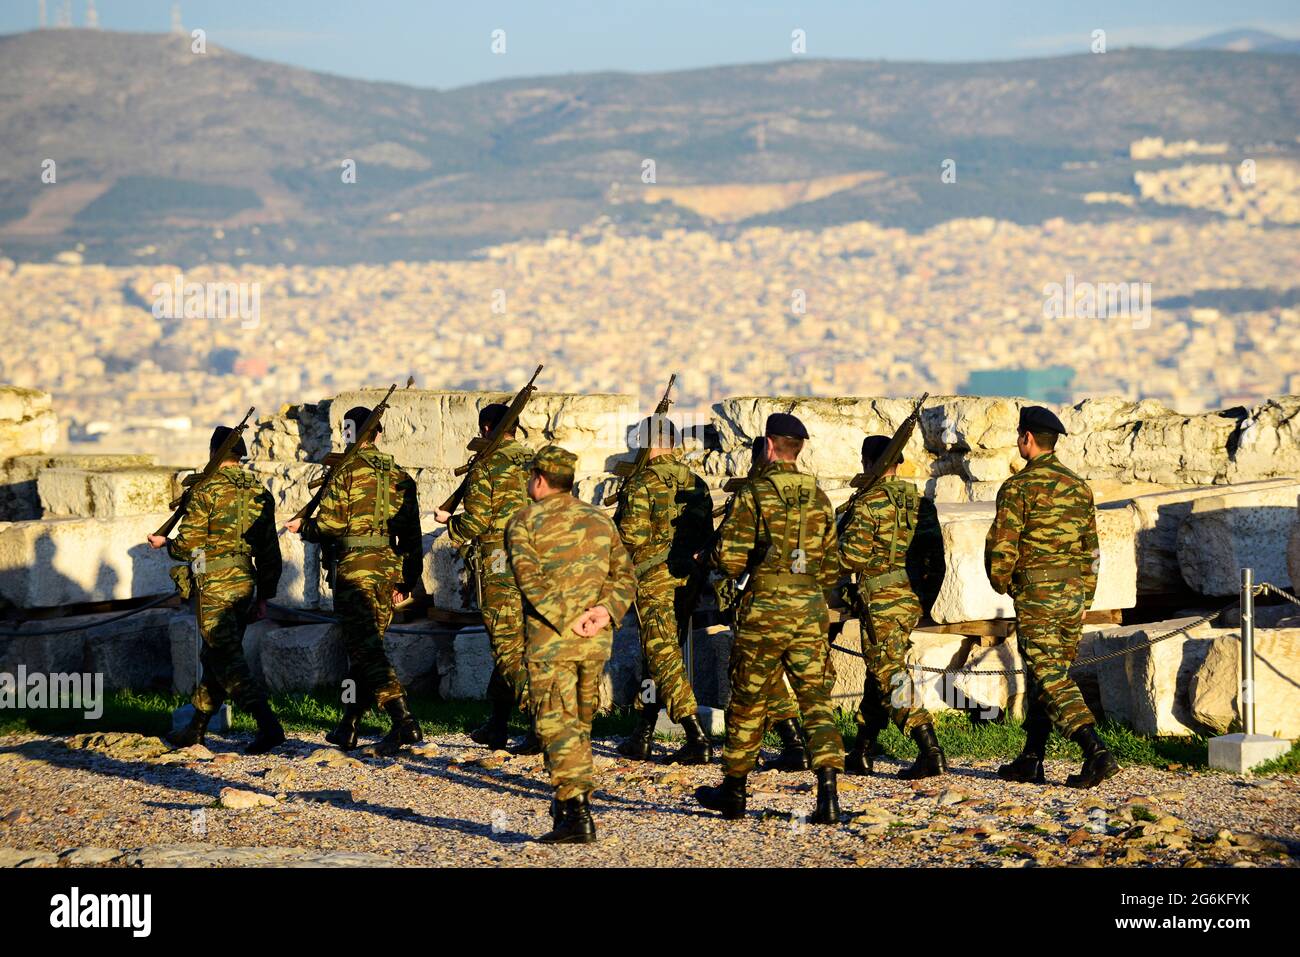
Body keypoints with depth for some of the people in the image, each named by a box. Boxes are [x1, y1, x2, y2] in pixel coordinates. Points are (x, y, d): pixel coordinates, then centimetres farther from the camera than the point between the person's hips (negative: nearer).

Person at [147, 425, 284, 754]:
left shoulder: (207, 490, -11)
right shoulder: (260, 493, 8)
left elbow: (189, 545, -12)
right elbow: (270, 551, 11)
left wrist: (165, 543, 10)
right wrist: (264, 596, 18)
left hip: (213, 585, -7)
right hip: (245, 585, 7)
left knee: (227, 660, -7)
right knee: (215, 656, 17)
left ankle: (268, 725, -20)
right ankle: (196, 728, 27)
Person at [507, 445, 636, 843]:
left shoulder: (524, 523, -3)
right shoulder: (600, 519, 15)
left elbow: (532, 581, -17)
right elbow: (625, 575, 8)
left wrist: (565, 621, -16)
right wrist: (606, 610, -5)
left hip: (550, 640, -6)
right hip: (598, 640, 6)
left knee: (556, 724, -7)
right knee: (580, 722, 17)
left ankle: (577, 814, -18)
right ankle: (569, 804, 23)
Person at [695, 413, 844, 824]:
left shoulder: (754, 495, -7)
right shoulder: (819, 498, 7)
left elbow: (730, 560, -10)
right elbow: (831, 568, 12)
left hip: (764, 609, -3)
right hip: (811, 609, 3)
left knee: (748, 702, 11)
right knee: (816, 702, 1)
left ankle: (734, 793, 23)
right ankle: (828, 793, -14)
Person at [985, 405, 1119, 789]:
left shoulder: (1019, 487, -10)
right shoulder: (1080, 488, 11)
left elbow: (1002, 545, -13)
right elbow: (1090, 549, 15)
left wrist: (1000, 582, 7)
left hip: (1035, 596, -7)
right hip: (1074, 593, 7)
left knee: (1051, 679, -8)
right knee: (1045, 675, 15)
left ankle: (1097, 753, -22)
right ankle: (1031, 760, 19)